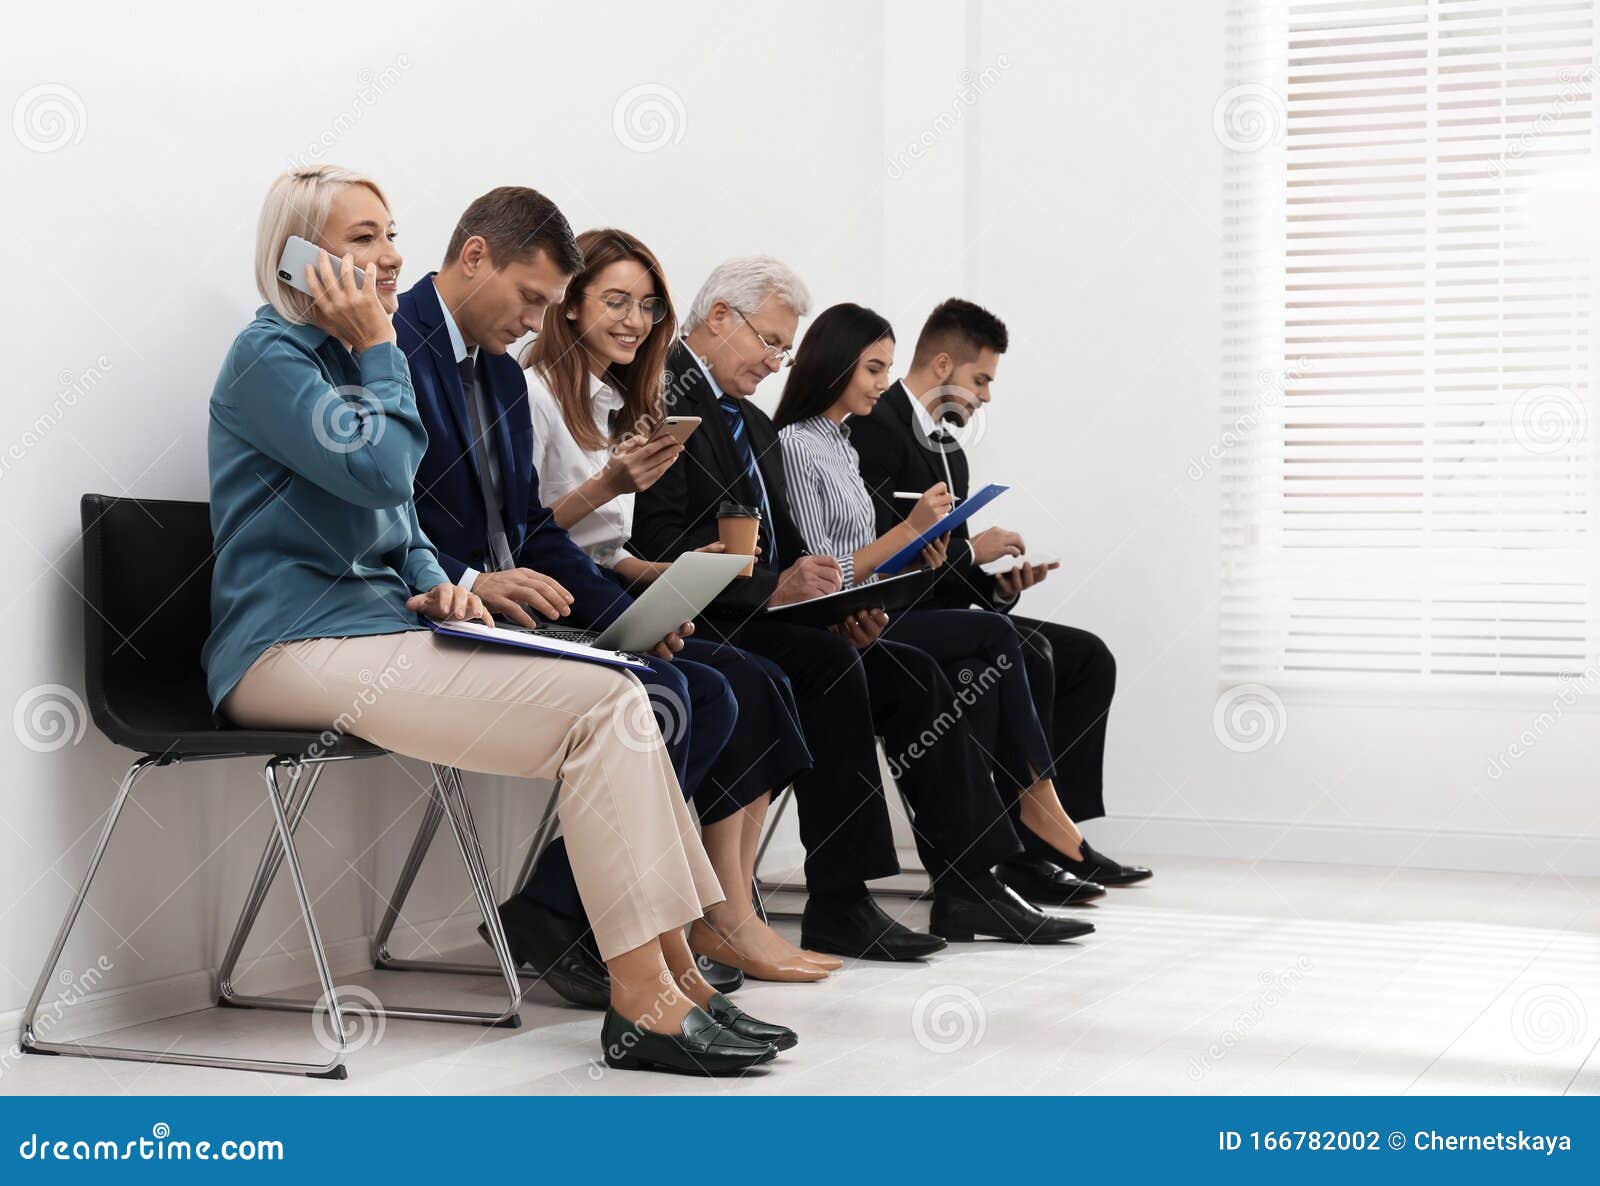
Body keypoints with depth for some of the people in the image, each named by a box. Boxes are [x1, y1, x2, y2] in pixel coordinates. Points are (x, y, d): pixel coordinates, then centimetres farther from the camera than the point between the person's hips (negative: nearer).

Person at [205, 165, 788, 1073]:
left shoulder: (340, 353, 23)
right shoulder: (270, 356, -6)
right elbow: (378, 467, -19)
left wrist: (435, 585, 6)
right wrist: (380, 349, -6)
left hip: (375, 625, 9)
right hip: (296, 649, -9)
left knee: (618, 696, -9)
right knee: (602, 706, -22)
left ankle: (672, 976, -11)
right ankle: (642, 1003, -20)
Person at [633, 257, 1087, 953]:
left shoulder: (755, 424, 24)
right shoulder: (661, 400, -7)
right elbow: (660, 548, -18)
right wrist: (772, 587, -23)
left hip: (765, 612, 9)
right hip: (703, 623, -9)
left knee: (913, 673, -6)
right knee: (829, 660, -30)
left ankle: (969, 883, -6)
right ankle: (838, 907, -28)